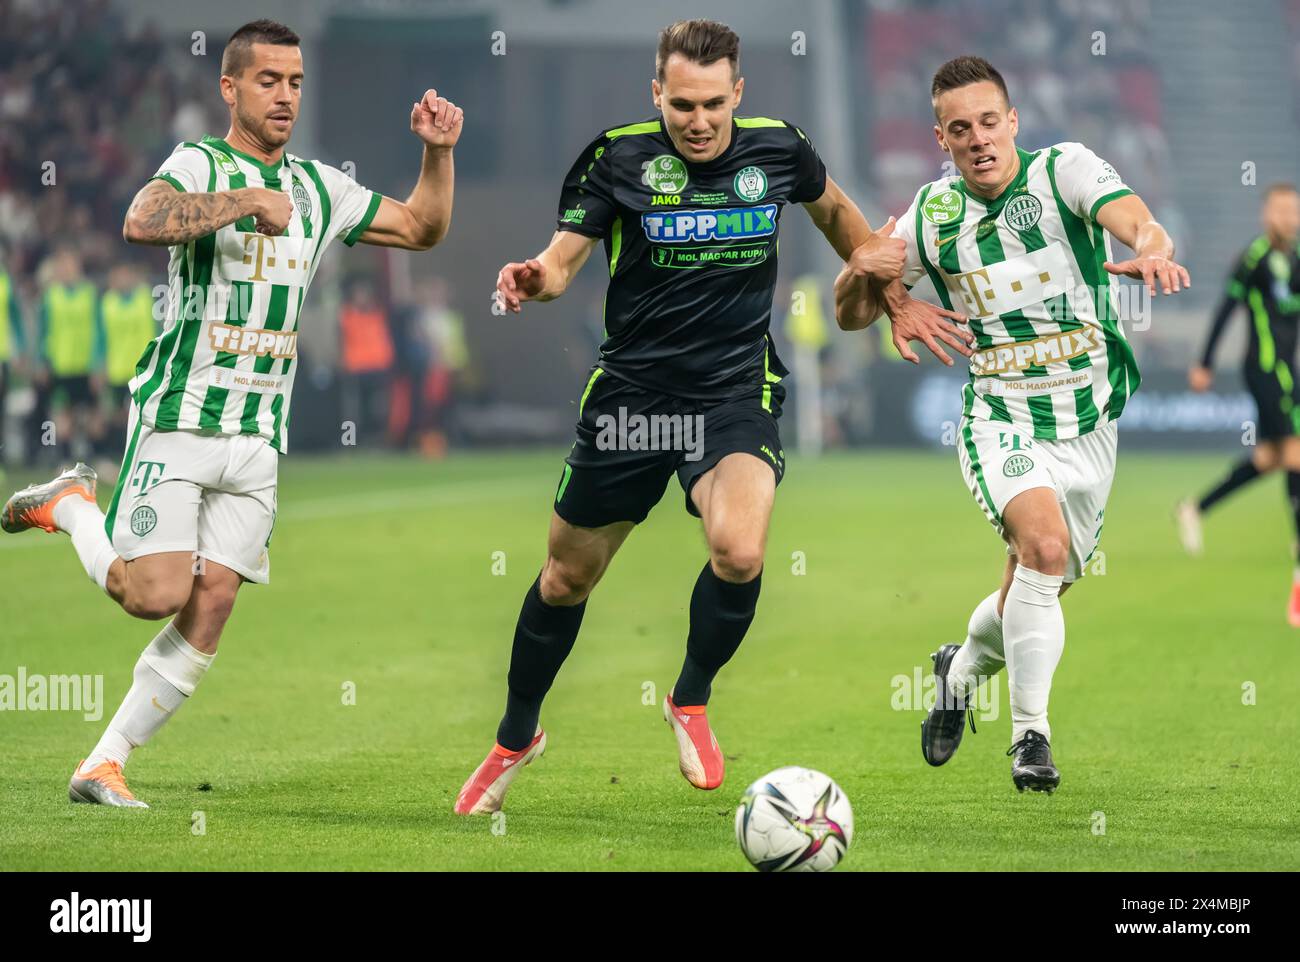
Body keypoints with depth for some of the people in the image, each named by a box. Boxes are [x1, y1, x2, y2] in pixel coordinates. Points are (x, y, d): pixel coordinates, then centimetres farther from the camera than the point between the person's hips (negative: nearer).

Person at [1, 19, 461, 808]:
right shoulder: (198, 164, -7)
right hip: (178, 422, -5)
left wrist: (438, 153, 10)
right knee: (156, 595, -13)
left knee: (211, 607, -3)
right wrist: (248, 199, -28)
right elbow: (143, 222, -30)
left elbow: (423, 230, 25)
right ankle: (72, 505, 16)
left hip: (259, 438, 6)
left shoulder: (319, 188, 13)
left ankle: (105, 764, 4)